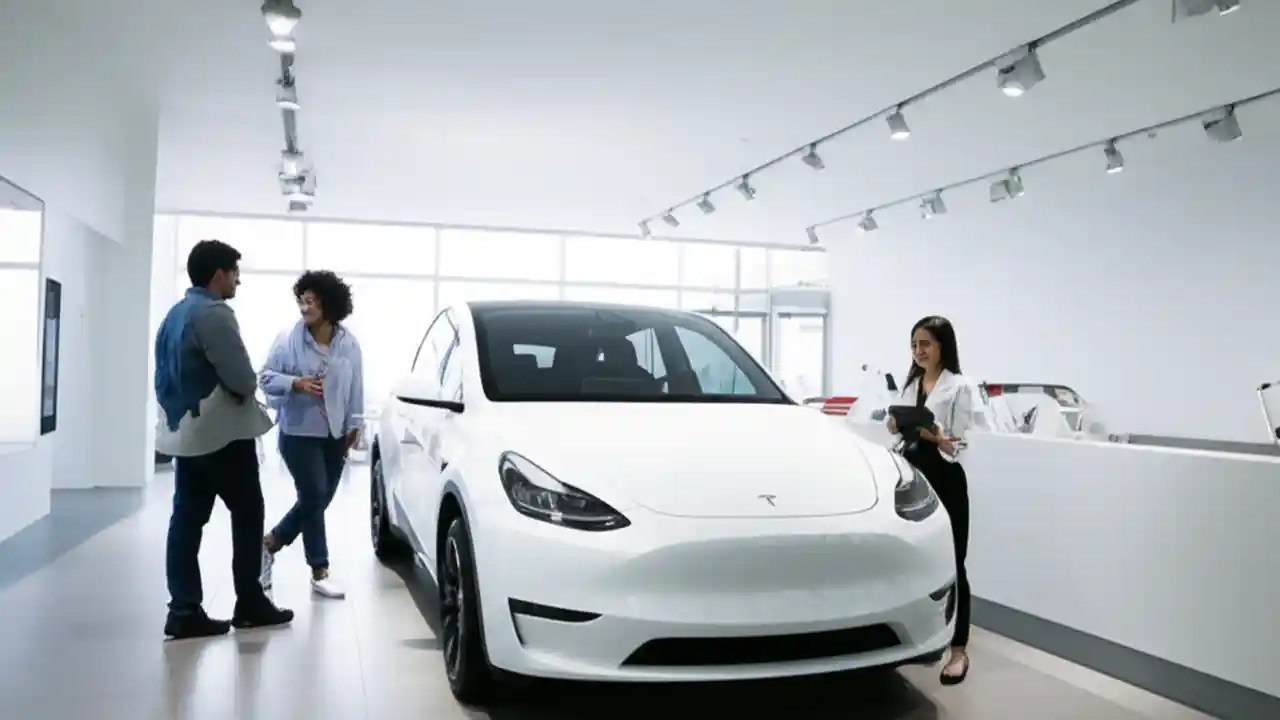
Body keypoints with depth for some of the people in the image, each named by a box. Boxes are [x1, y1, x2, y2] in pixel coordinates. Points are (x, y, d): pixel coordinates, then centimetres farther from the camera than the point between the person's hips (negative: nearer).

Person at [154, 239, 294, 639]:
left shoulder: (174, 314, 14)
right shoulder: (214, 313, -17)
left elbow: (166, 373, 19)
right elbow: (242, 377, -20)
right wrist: (246, 391, 0)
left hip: (183, 431, 9)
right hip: (221, 432, -9)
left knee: (187, 519, 6)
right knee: (247, 514, 3)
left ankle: (184, 611, 6)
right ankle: (250, 603, 10)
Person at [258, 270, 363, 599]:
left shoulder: (349, 344, -1)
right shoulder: (289, 340, -10)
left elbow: (355, 388, 5)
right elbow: (266, 377, -5)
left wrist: (354, 424, 4)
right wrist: (295, 383, -22)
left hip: (335, 433, 5)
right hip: (299, 432, -4)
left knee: (317, 500, 10)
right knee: (314, 499, -5)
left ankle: (270, 543, 32)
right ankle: (320, 573, 6)